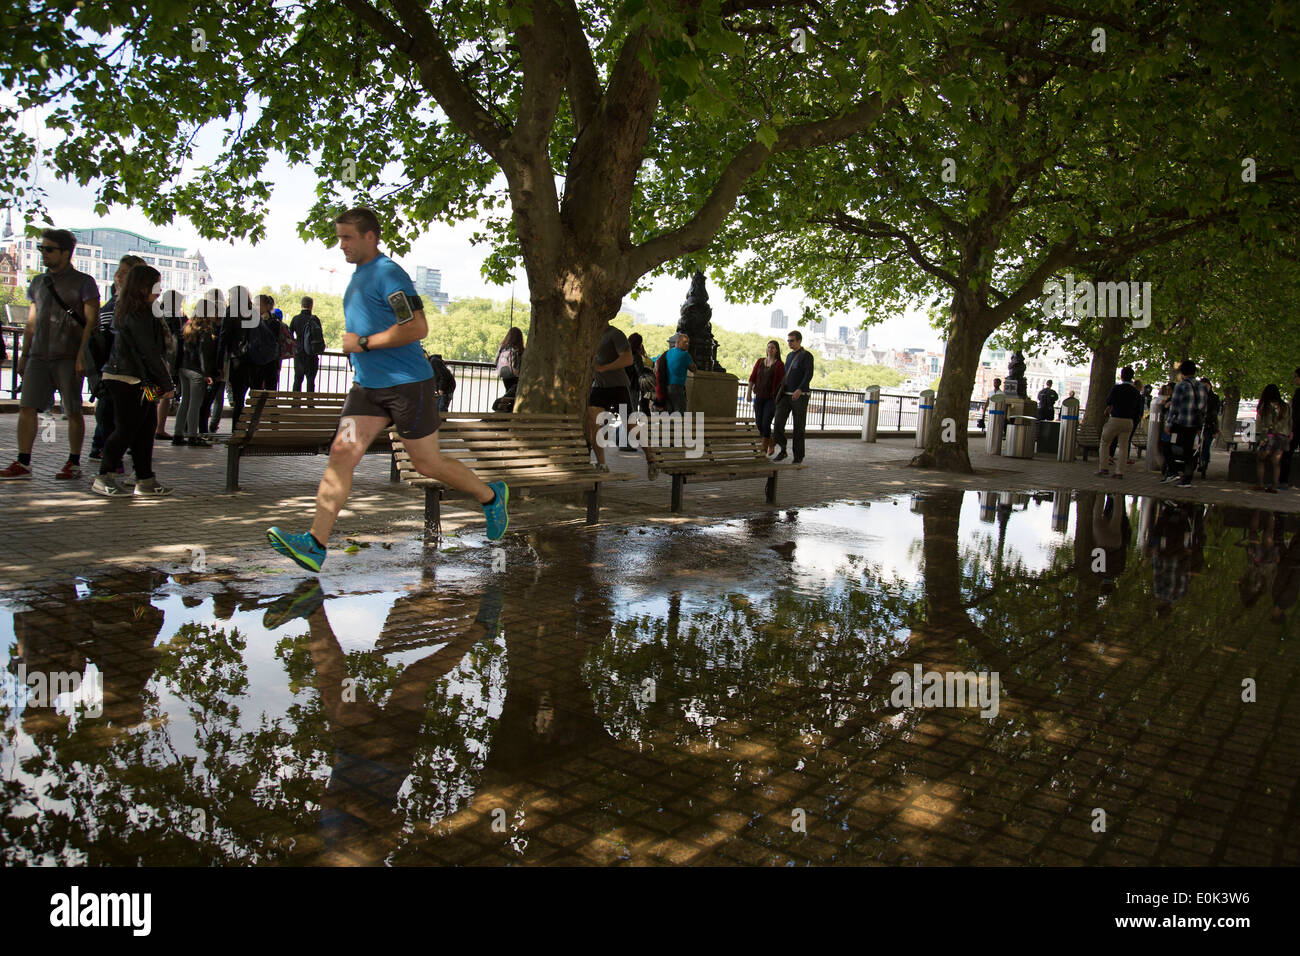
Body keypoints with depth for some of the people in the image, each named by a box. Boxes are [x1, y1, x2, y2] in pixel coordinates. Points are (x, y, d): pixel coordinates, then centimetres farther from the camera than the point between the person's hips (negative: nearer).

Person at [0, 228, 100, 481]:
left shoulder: (83, 282, -1)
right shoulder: (38, 282, 17)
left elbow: (92, 320, -7)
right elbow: (31, 322, 21)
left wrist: (82, 355, -15)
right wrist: (23, 355, 16)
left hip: (68, 357, -5)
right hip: (39, 356, 6)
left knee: (73, 412, -1)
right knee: (26, 407, -1)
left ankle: (74, 463, 9)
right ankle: (23, 464, 3)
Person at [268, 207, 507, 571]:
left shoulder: (389, 274, -12)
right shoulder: (358, 276, 17)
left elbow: (417, 327, -22)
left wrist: (364, 343, -17)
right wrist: (353, 341, 19)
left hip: (407, 384, -8)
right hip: (367, 386, 8)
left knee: (427, 464, 1)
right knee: (341, 454, -4)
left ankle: (491, 496, 25)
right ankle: (315, 545, -6)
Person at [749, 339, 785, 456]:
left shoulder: (779, 364, -4)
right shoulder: (760, 362, 9)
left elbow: (782, 383, -5)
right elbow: (752, 378, 10)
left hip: (771, 398, -5)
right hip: (759, 397, 5)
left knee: (766, 424, -11)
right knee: (759, 424, 6)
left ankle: (764, 449, 1)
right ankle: (771, 443, 29)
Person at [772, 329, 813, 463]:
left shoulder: (806, 355, -7)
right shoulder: (790, 356, 16)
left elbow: (809, 375, -19)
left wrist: (800, 390, -34)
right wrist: (781, 392, 21)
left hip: (800, 396, -6)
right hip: (786, 395, 6)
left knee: (798, 427, 0)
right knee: (778, 422, -8)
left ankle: (798, 456, 10)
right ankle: (782, 451, 3)